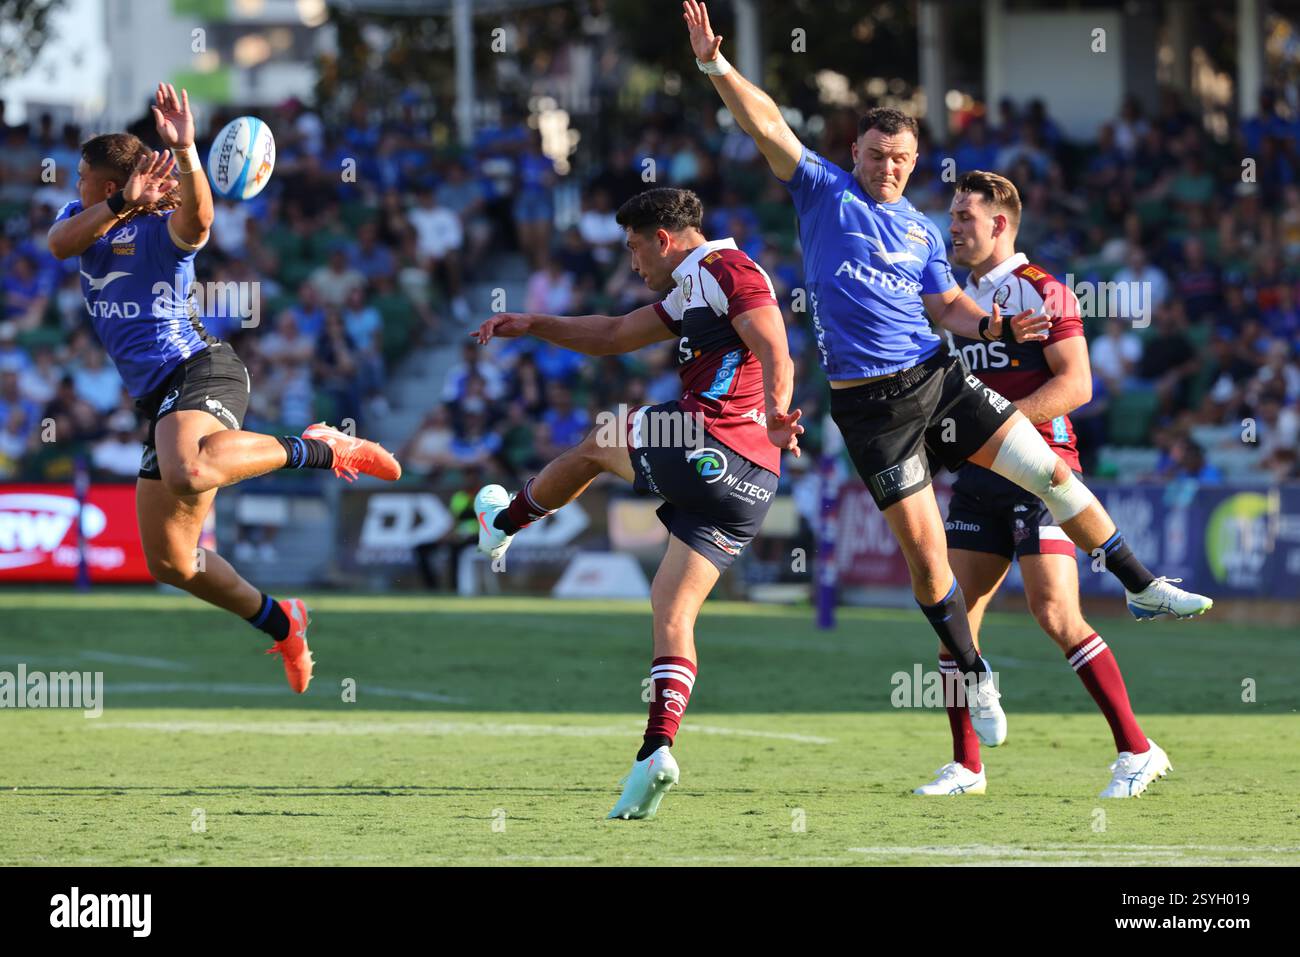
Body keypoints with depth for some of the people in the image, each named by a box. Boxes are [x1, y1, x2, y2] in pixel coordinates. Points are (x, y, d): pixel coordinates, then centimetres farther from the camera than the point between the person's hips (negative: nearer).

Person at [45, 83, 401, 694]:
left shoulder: (163, 228, -3)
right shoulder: (85, 220, 17)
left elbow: (198, 216, -27)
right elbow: (59, 243, -7)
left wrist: (185, 153, -44)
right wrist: (124, 204, -20)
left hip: (197, 371, -8)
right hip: (158, 400, 8)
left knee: (188, 475, -42)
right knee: (169, 561, 8)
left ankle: (318, 449, -20)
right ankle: (281, 625, 26)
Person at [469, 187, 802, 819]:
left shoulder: (728, 270, -5)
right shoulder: (691, 292, 26)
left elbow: (776, 354, -20)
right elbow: (615, 336, 38)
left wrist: (774, 411, -38)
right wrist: (533, 325, 34)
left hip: (704, 446, -9)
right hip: (749, 484, 9)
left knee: (596, 444, 20)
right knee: (673, 611, 3)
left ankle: (504, 524, 44)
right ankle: (657, 750, -12)